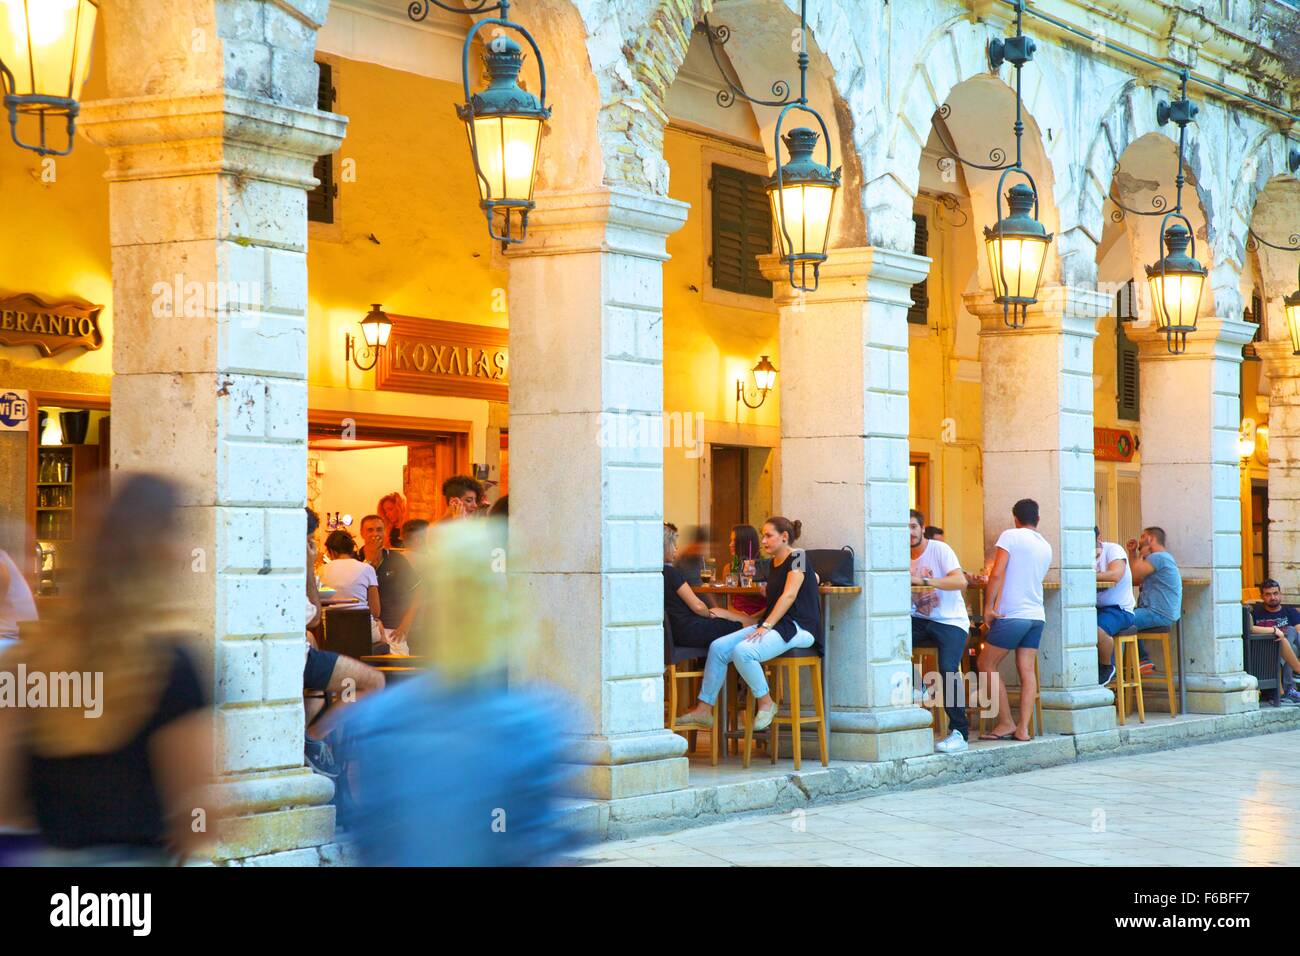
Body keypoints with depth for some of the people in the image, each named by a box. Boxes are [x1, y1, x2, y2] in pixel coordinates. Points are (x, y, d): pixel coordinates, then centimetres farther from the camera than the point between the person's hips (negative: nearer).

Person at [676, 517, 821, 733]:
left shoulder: (797, 556, -6)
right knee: (718, 648, -8)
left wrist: (766, 626, -22)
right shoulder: (774, 563, 19)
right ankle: (703, 709, -5)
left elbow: (789, 595, -14)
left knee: (742, 651, -31)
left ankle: (766, 703, -11)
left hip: (798, 627, -9)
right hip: (773, 624, 9)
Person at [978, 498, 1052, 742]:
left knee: (987, 665, 4)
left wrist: (988, 608, -11)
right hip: (1037, 616, 7)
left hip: (1012, 615, -7)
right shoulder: (1046, 547, 14)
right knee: (1027, 670, 4)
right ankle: (1023, 728, -3)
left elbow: (997, 574, -15)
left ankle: (1006, 723, 2)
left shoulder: (1010, 536, -6)